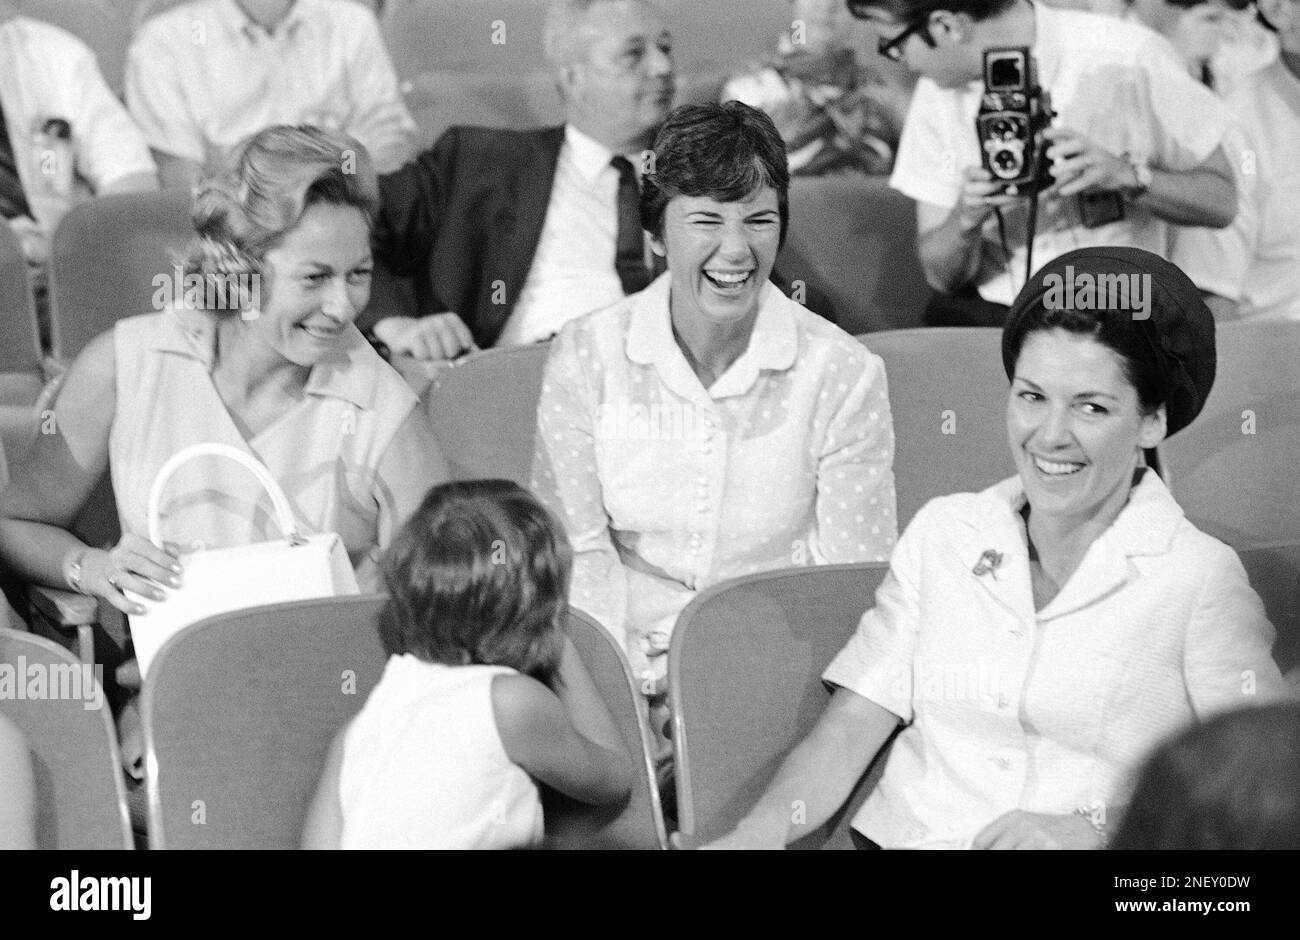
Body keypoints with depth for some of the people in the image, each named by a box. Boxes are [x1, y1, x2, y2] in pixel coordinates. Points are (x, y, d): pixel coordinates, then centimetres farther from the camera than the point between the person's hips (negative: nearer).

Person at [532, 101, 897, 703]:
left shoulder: (845, 375, -3)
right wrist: (628, 690, -12)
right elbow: (577, 551, 1)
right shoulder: (584, 358, 0)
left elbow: (852, 581, -2)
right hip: (627, 672, 1)